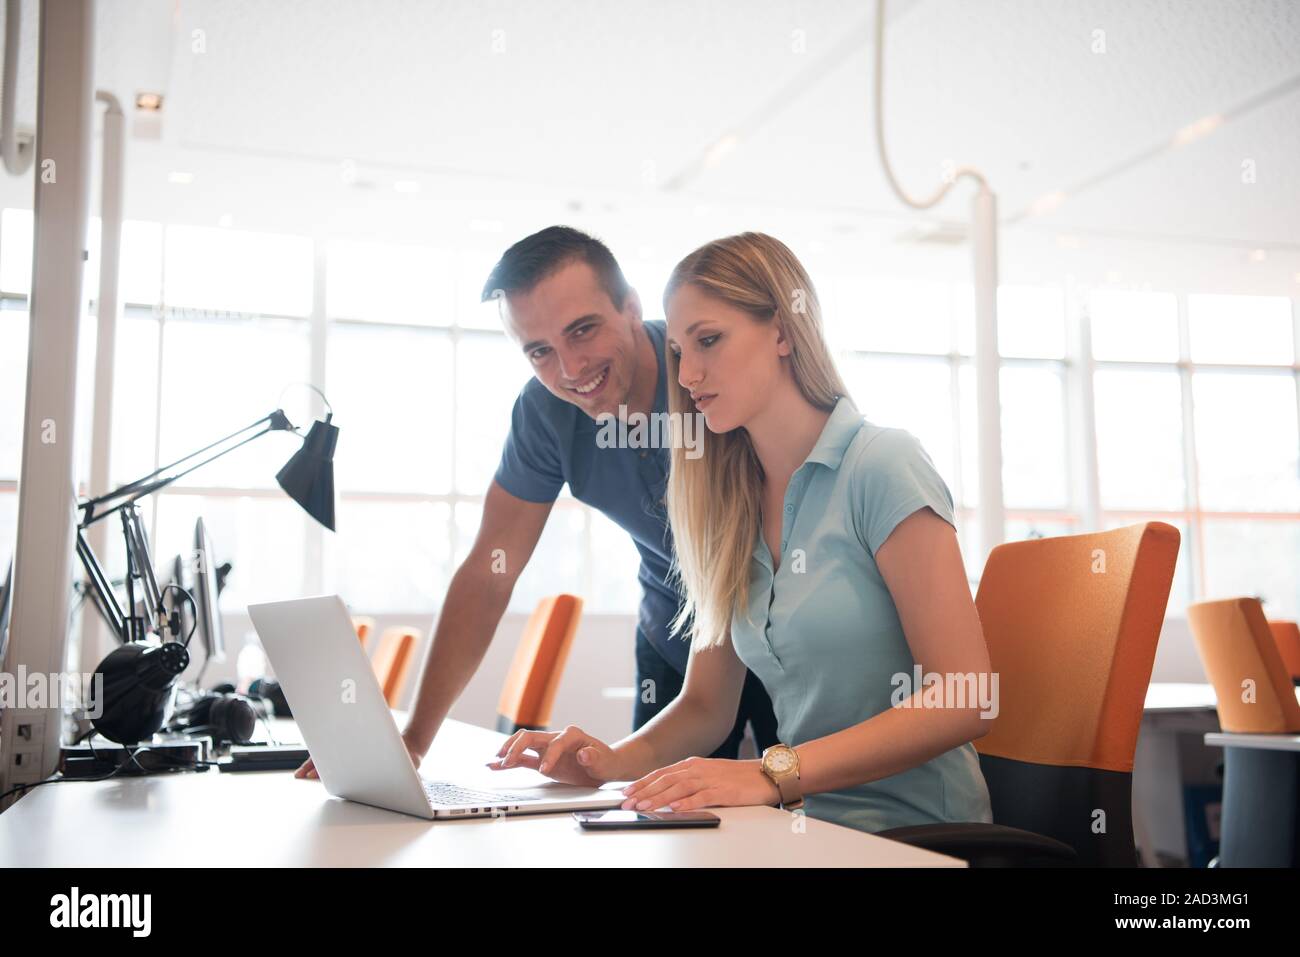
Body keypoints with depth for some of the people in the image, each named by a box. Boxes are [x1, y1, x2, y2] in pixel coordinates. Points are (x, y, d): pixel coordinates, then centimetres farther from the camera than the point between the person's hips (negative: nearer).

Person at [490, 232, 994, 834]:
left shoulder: (882, 465, -11)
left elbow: (964, 699, -17)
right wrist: (617, 761, -9)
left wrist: (773, 774, -26)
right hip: (803, 828, 5)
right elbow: (706, 704, 12)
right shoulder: (729, 504, 10)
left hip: (911, 829, -5)